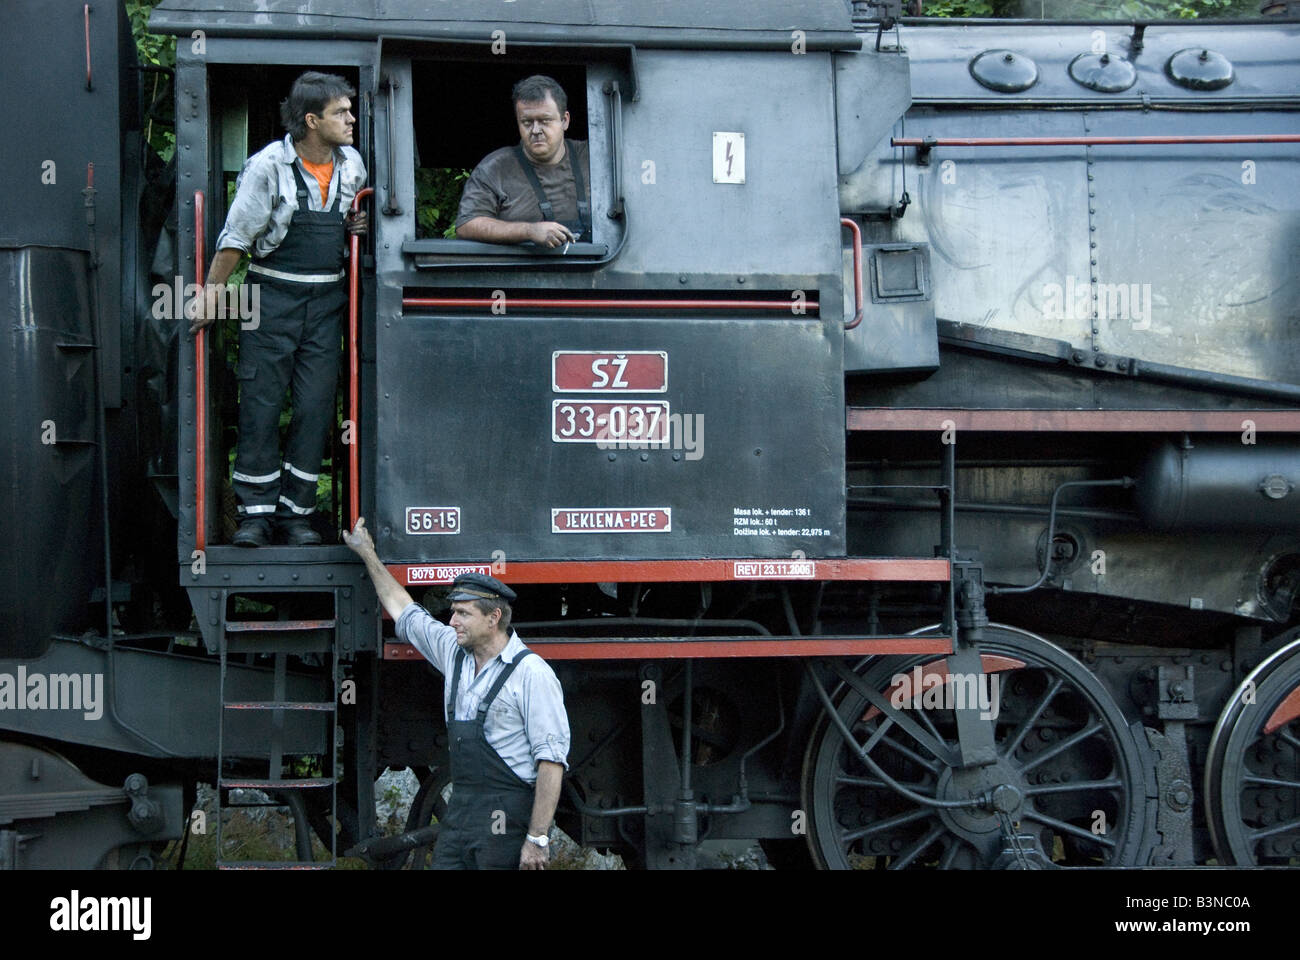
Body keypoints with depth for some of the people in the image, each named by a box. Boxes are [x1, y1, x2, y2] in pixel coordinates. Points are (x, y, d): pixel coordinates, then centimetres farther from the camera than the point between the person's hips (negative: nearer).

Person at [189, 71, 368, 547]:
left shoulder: (351, 164, 6)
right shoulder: (268, 165, -11)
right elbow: (237, 234, -9)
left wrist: (358, 224, 5)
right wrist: (211, 291, -10)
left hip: (326, 298, 4)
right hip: (272, 295, -4)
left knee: (315, 406, 1)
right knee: (260, 404, -3)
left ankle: (296, 511, 8)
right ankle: (256, 512, 4)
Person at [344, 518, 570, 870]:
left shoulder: (531, 672, -10)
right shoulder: (455, 653, 13)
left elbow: (551, 759, -14)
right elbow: (403, 610, 29)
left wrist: (537, 838, -19)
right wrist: (367, 554, 35)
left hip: (507, 820, -7)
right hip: (459, 812, 7)